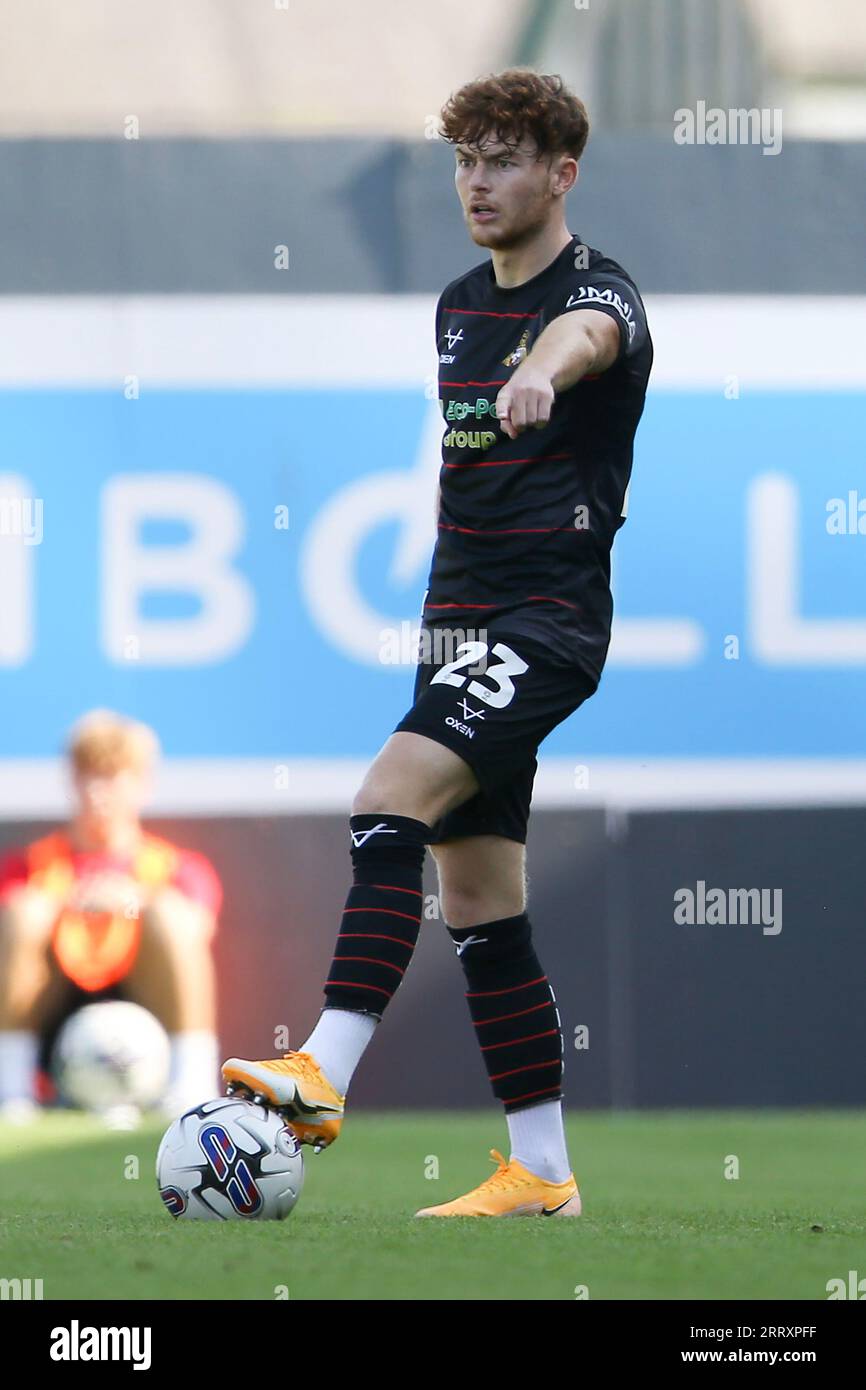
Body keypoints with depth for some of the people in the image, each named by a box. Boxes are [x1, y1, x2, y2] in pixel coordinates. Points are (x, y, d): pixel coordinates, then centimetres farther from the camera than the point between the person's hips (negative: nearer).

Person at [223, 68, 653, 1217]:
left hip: (548, 625, -9)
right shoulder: (458, 305, 15)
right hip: (460, 624, 9)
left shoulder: (598, 290, -10)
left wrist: (542, 372, -61)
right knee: (477, 902, 7)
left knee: (390, 806, -27)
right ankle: (540, 1171, 11)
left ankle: (324, 1077, -34)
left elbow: (584, 332, -37)